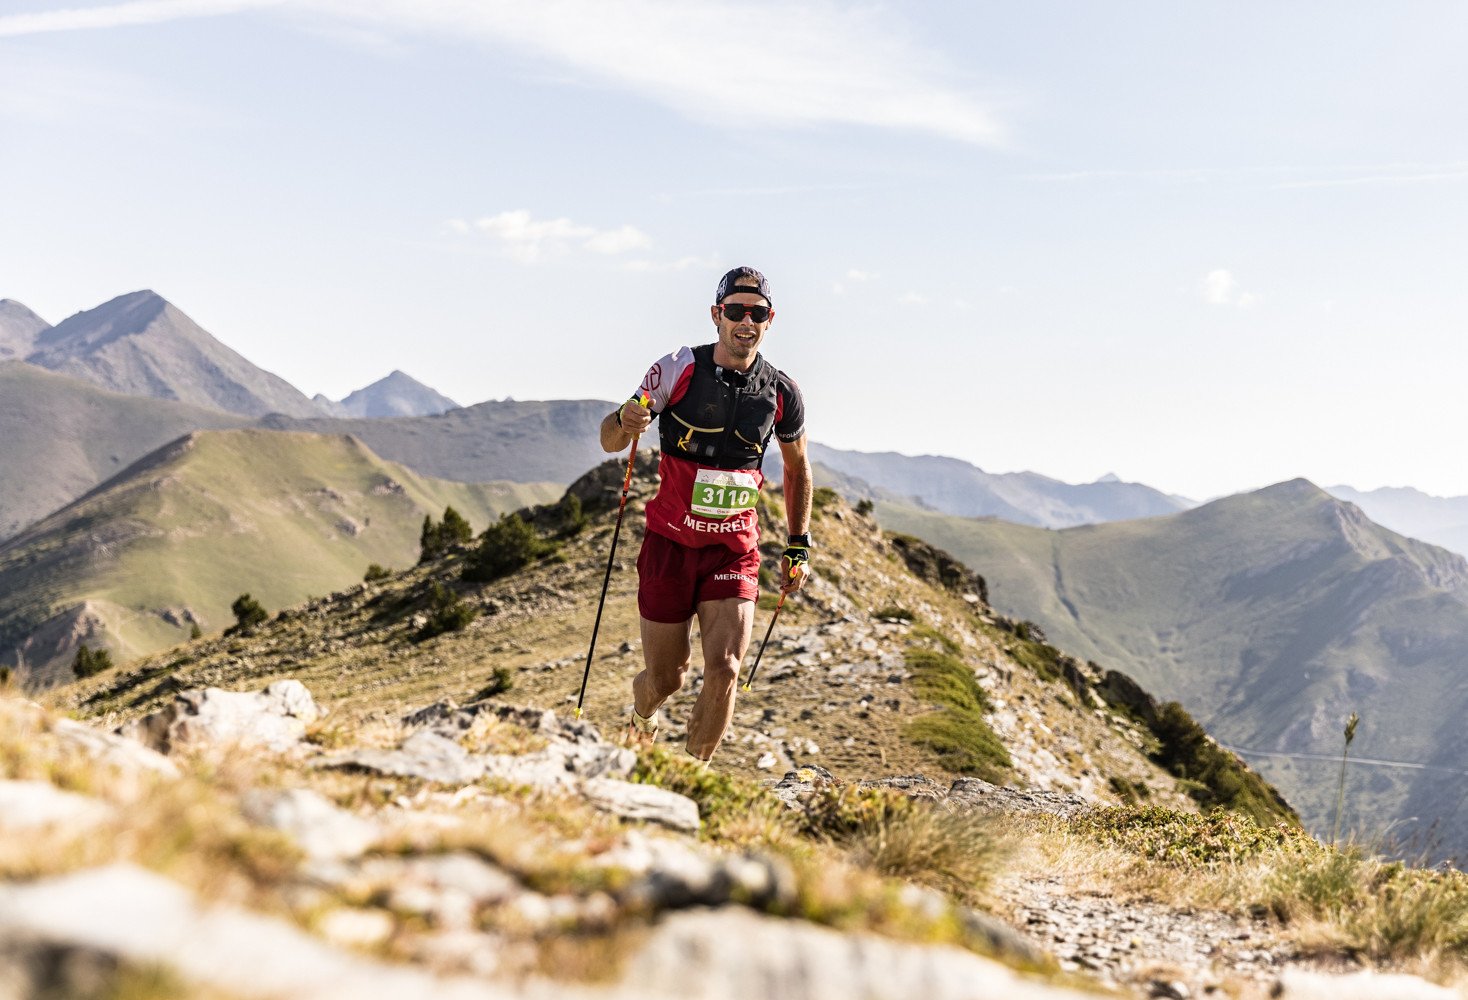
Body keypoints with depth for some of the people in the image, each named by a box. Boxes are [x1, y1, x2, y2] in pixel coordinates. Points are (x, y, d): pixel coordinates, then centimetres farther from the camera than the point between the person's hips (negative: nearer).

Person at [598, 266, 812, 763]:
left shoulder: (782, 394, -3)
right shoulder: (680, 368, -9)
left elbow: (797, 467, 15)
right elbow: (609, 441, -4)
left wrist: (799, 546, 12)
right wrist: (625, 420, -28)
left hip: (734, 550, 1)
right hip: (670, 541, -1)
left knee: (723, 670, -15)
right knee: (665, 679, 6)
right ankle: (641, 718, 44)